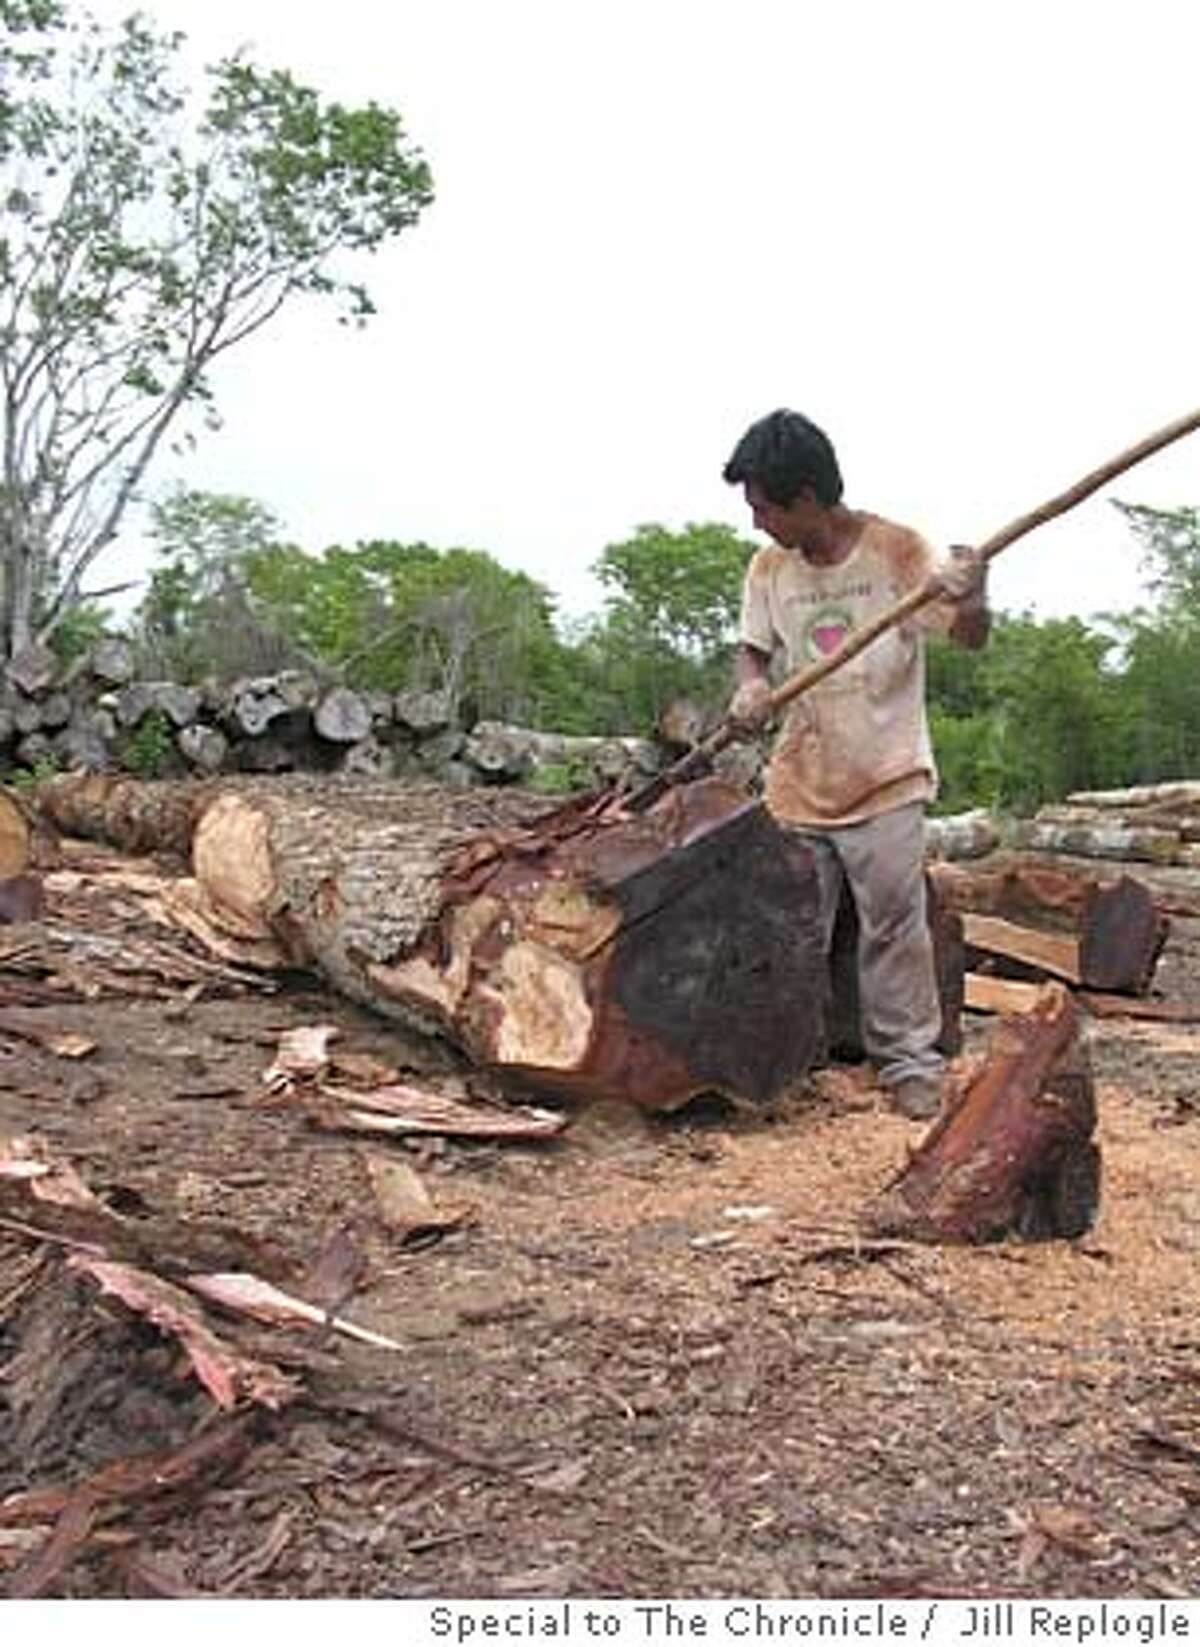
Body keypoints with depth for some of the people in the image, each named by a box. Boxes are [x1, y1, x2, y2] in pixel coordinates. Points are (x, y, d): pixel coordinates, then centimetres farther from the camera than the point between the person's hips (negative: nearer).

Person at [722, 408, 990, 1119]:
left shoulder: (898, 549, -10)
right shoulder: (769, 569, 2)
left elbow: (971, 638, -13)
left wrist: (972, 598, -37)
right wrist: (750, 689, -11)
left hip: (886, 780, -4)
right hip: (798, 783, 4)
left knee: (895, 923, -1)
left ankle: (911, 1061, 11)